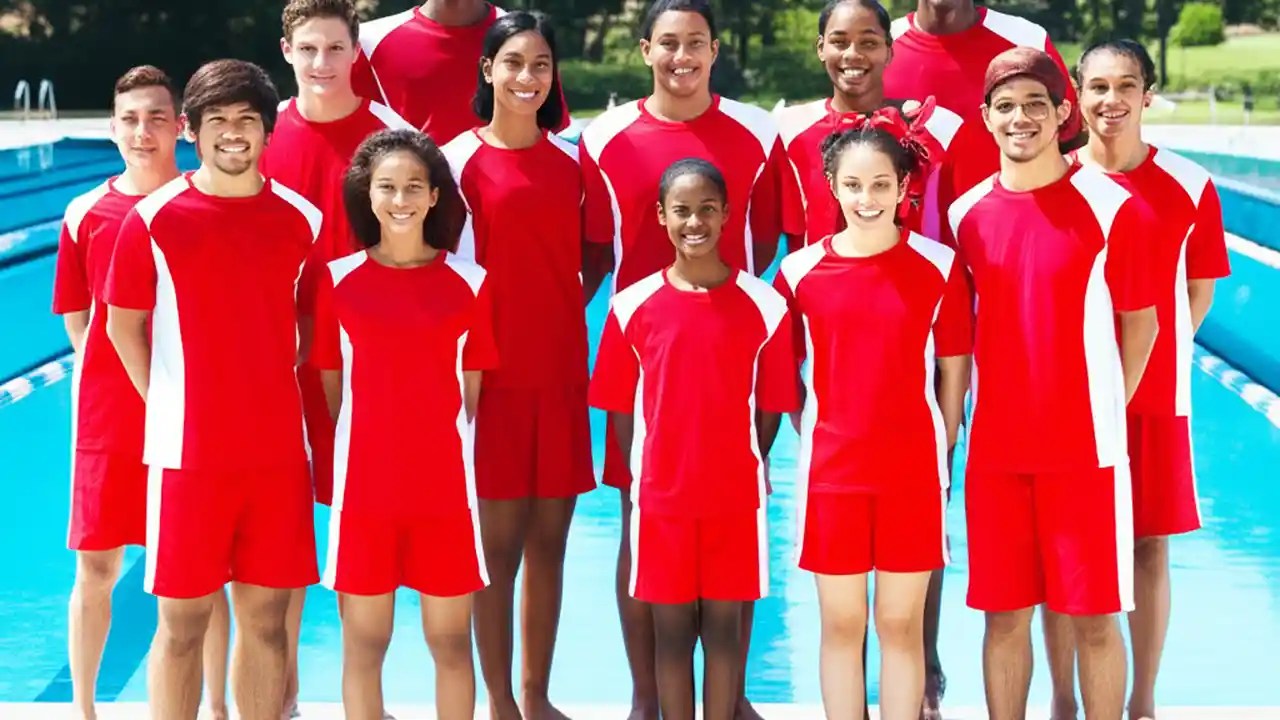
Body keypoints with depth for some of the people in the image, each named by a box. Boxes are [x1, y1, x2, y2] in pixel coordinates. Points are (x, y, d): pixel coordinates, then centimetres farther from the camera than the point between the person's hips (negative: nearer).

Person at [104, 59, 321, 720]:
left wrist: (283, 398, 7)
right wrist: (167, 404, -1)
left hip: (278, 447, 2)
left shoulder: (300, 219, 4)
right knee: (183, 620, 2)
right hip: (187, 448, -2)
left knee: (265, 616, 7)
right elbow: (124, 325, 5)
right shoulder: (153, 220, -3)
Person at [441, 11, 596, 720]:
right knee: (499, 541, 0)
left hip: (560, 373, 4)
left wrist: (568, 315, 2)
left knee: (549, 540, 8)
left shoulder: (570, 160, 7)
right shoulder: (463, 159, -4)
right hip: (494, 373, -4)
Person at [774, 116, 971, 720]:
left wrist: (940, 453, 4)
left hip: (913, 471, -1)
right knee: (841, 624, 8)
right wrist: (818, 442, 3)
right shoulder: (800, 271, -2)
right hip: (830, 470, 1)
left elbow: (954, 371, 4)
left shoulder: (938, 266, -3)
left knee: (901, 624, 6)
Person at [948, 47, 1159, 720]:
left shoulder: (1110, 206, -6)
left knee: (1094, 616, 3)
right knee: (1004, 614, 9)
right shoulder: (967, 214, 5)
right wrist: (955, 421, 7)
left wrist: (1105, 410, 0)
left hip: (1085, 447, -3)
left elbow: (1140, 321, 1)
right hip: (996, 446, 3)